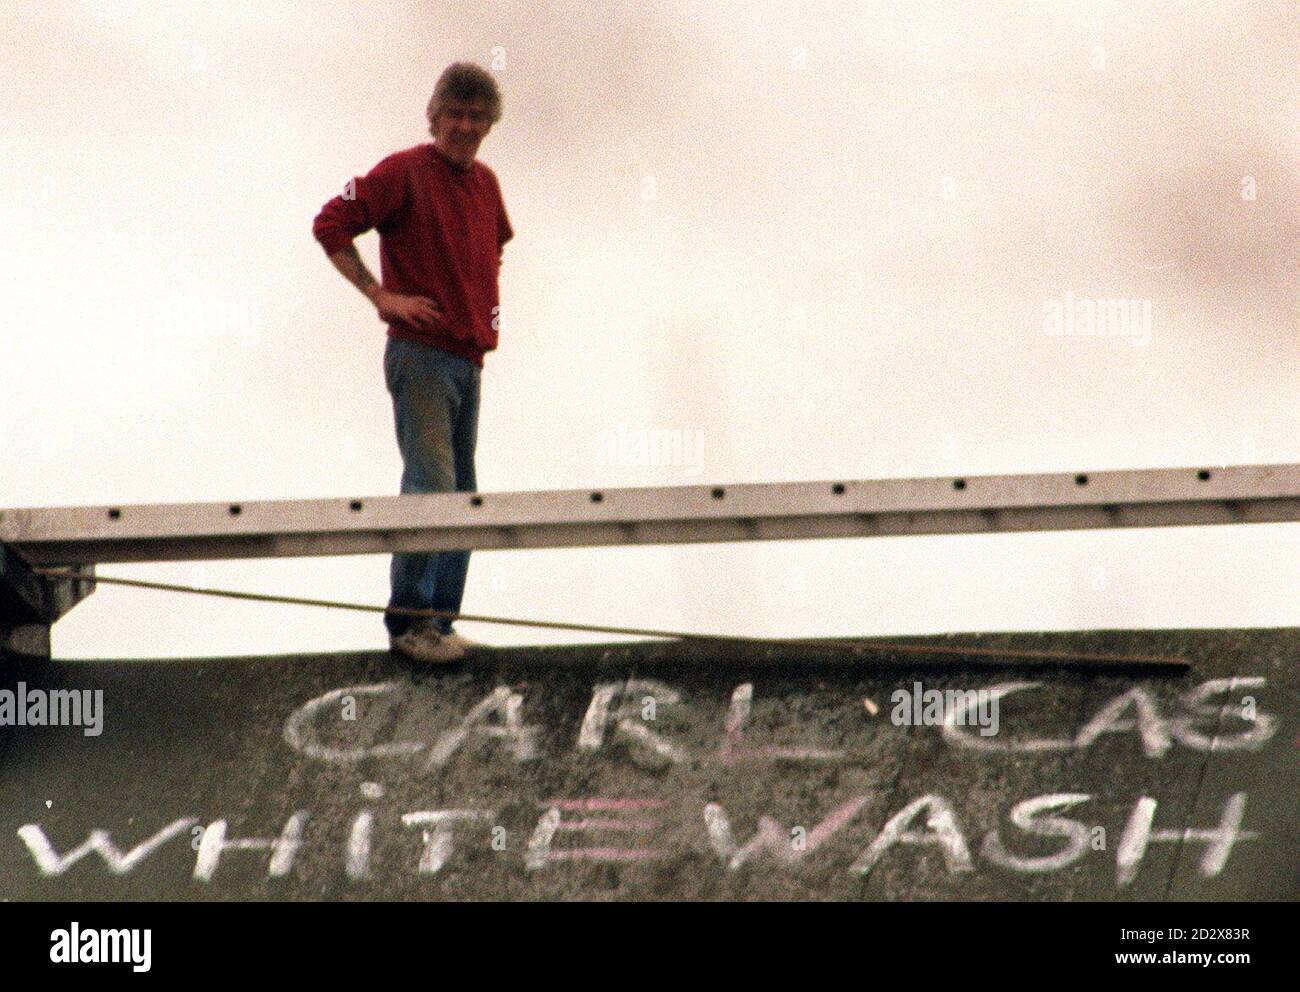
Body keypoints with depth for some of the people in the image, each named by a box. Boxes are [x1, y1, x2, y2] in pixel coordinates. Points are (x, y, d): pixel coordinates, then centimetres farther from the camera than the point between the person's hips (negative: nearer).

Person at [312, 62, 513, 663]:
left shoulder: (485, 184, 14)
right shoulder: (405, 172, -8)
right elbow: (330, 225, -13)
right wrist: (380, 295, -15)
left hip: (469, 359, 8)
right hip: (421, 354, -8)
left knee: (459, 495, 9)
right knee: (431, 488, -14)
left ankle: (440, 621, 14)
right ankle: (410, 623, -10)